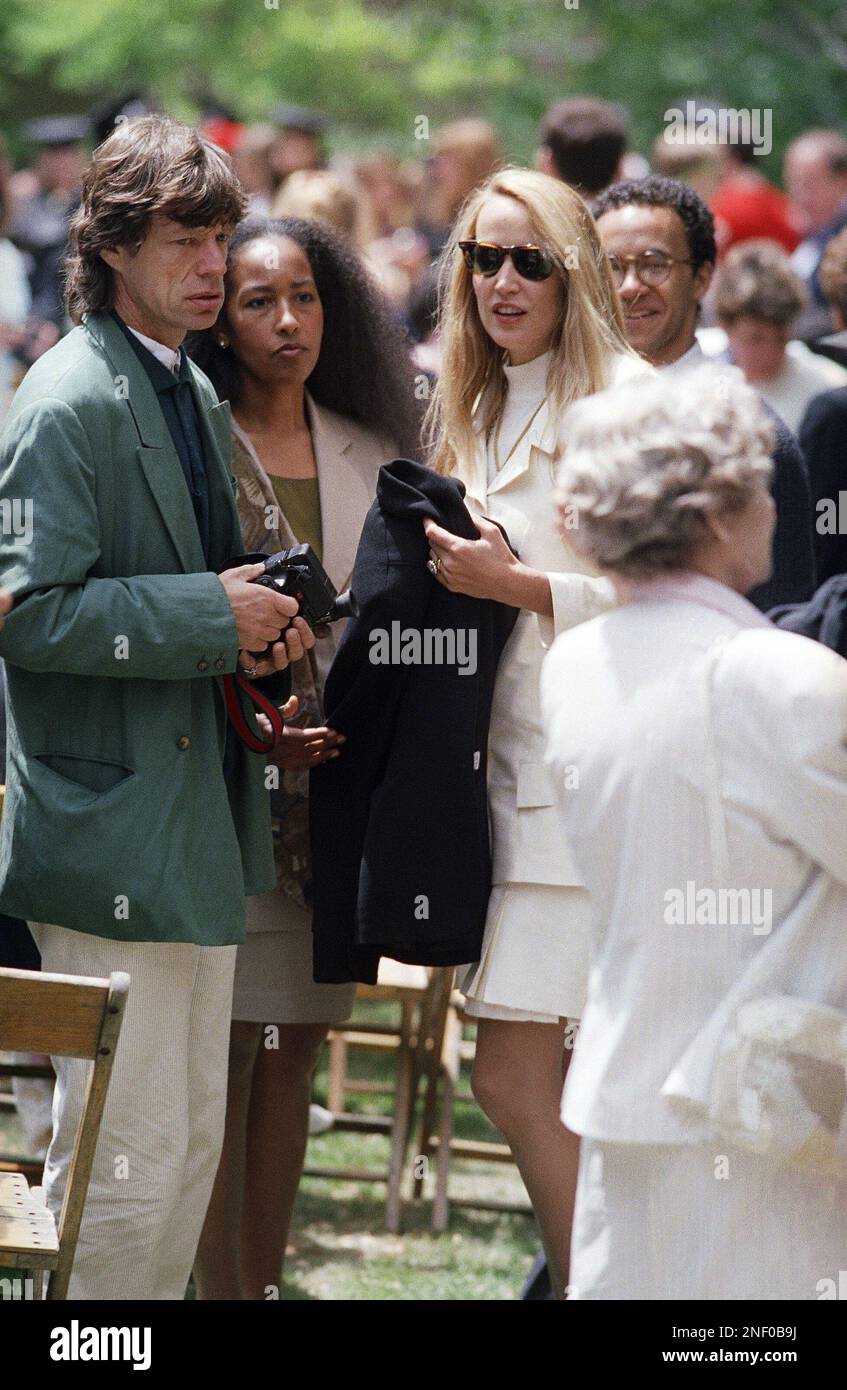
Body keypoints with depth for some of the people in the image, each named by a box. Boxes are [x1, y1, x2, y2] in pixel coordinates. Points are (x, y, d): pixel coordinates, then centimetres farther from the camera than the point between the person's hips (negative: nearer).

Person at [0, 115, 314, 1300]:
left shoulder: (196, 397, 16)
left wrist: (262, 633, 7)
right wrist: (211, 614, -21)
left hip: (197, 821, 10)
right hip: (111, 828, -10)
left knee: (194, 1137, 14)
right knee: (131, 1157, -7)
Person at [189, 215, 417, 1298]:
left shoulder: (371, 457, 11)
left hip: (337, 786, 5)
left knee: (295, 1049, 9)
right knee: (224, 1052, -5)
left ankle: (263, 1282, 16)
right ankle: (222, 1289, -1)